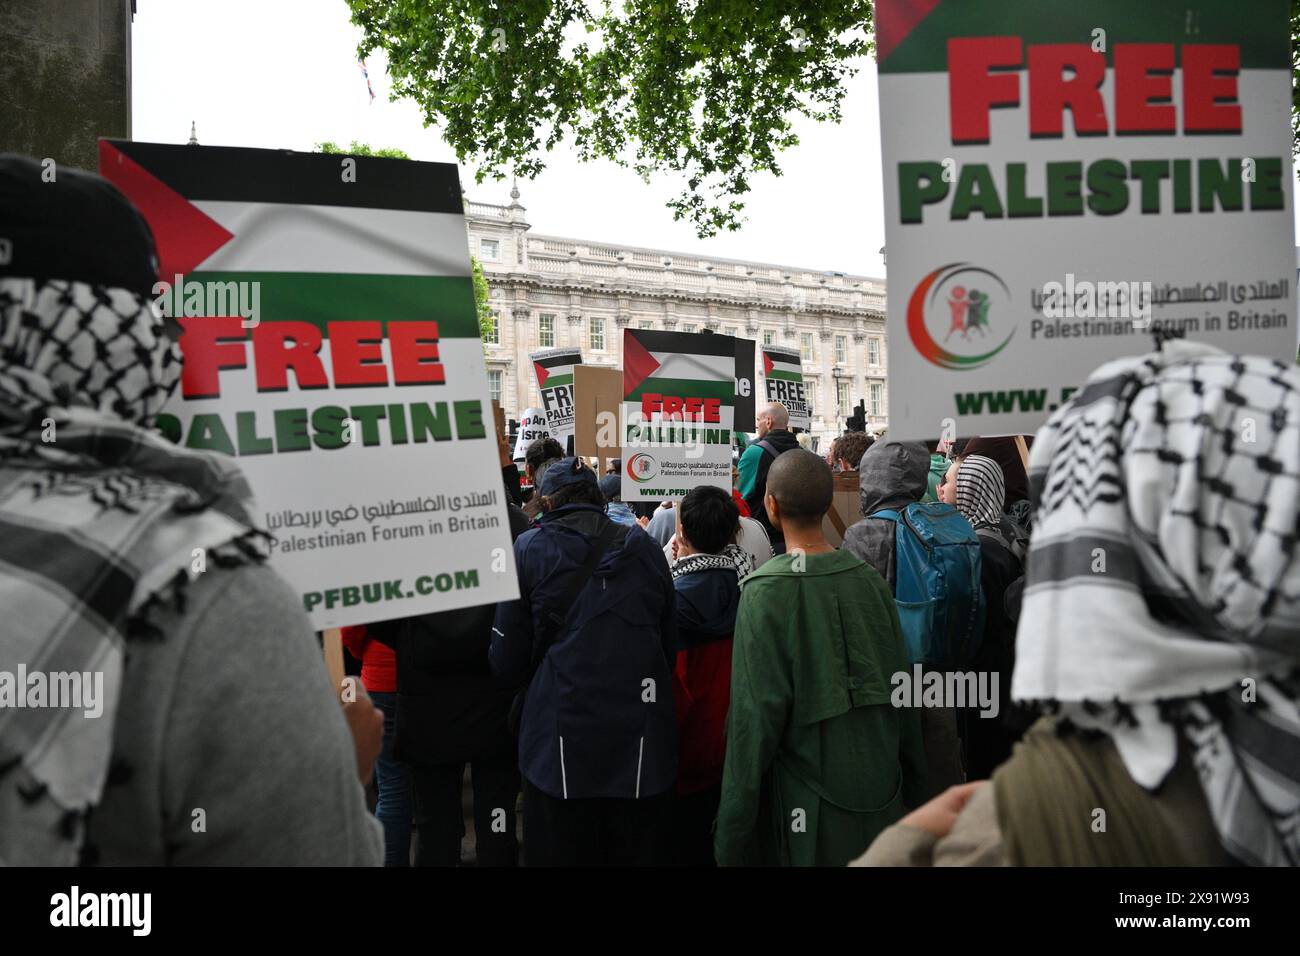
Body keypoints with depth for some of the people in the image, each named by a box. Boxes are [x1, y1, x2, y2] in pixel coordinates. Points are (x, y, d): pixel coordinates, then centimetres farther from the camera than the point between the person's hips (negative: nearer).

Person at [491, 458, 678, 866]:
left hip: (561, 745, -2)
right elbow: (670, 647, 12)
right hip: (643, 748, 3)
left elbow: (506, 663, -1)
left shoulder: (529, 549, -1)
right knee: (638, 853, 14)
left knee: (561, 855, 10)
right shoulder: (643, 547, 7)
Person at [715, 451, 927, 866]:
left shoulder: (764, 591, -16)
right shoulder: (869, 579, -2)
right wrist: (913, 788, 17)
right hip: (881, 792, 5)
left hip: (806, 803, -4)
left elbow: (754, 712, -17)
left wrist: (732, 831, -10)